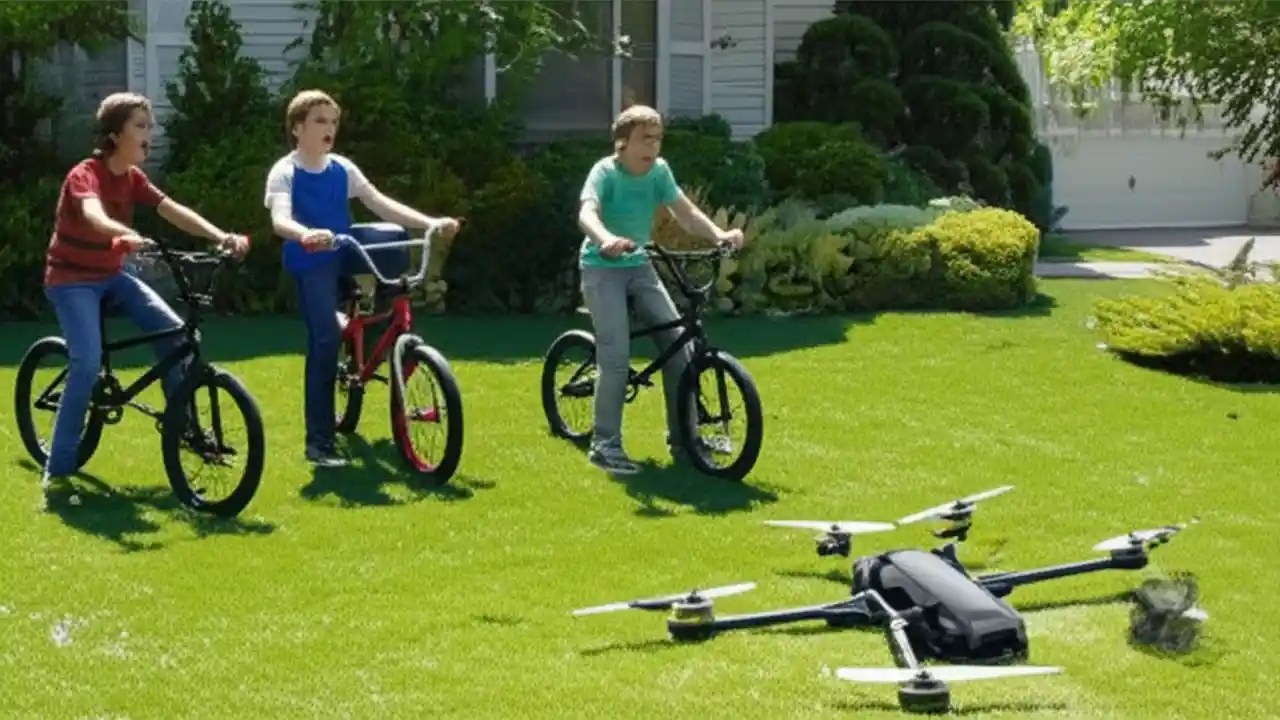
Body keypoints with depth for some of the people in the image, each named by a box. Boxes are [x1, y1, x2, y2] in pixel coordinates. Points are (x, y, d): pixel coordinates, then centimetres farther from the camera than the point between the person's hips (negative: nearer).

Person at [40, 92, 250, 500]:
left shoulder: (132, 178, 2)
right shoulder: (85, 175, -21)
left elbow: (174, 211, -10)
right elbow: (93, 215, -43)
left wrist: (221, 237, -26)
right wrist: (127, 236, -65)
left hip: (111, 276, 7)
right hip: (72, 279, -7)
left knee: (172, 330, -10)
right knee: (88, 363, -23)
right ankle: (57, 468, -14)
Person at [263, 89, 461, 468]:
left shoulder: (342, 168, 6)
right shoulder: (285, 172, -10)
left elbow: (382, 205, 1)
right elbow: (280, 220, -27)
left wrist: (432, 223, -12)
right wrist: (307, 234, -50)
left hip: (345, 255, 6)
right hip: (310, 263, -6)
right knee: (325, 340, -19)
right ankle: (319, 442, -12)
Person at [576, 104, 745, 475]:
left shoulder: (659, 171, -3)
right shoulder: (605, 171, -19)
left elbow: (685, 212, -7)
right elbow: (587, 213, -36)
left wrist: (719, 234, -27)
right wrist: (606, 239, -58)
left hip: (639, 265, 6)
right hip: (602, 267, -6)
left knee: (677, 341, -4)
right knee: (617, 354, -17)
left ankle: (682, 436, 8)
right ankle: (604, 444, -7)